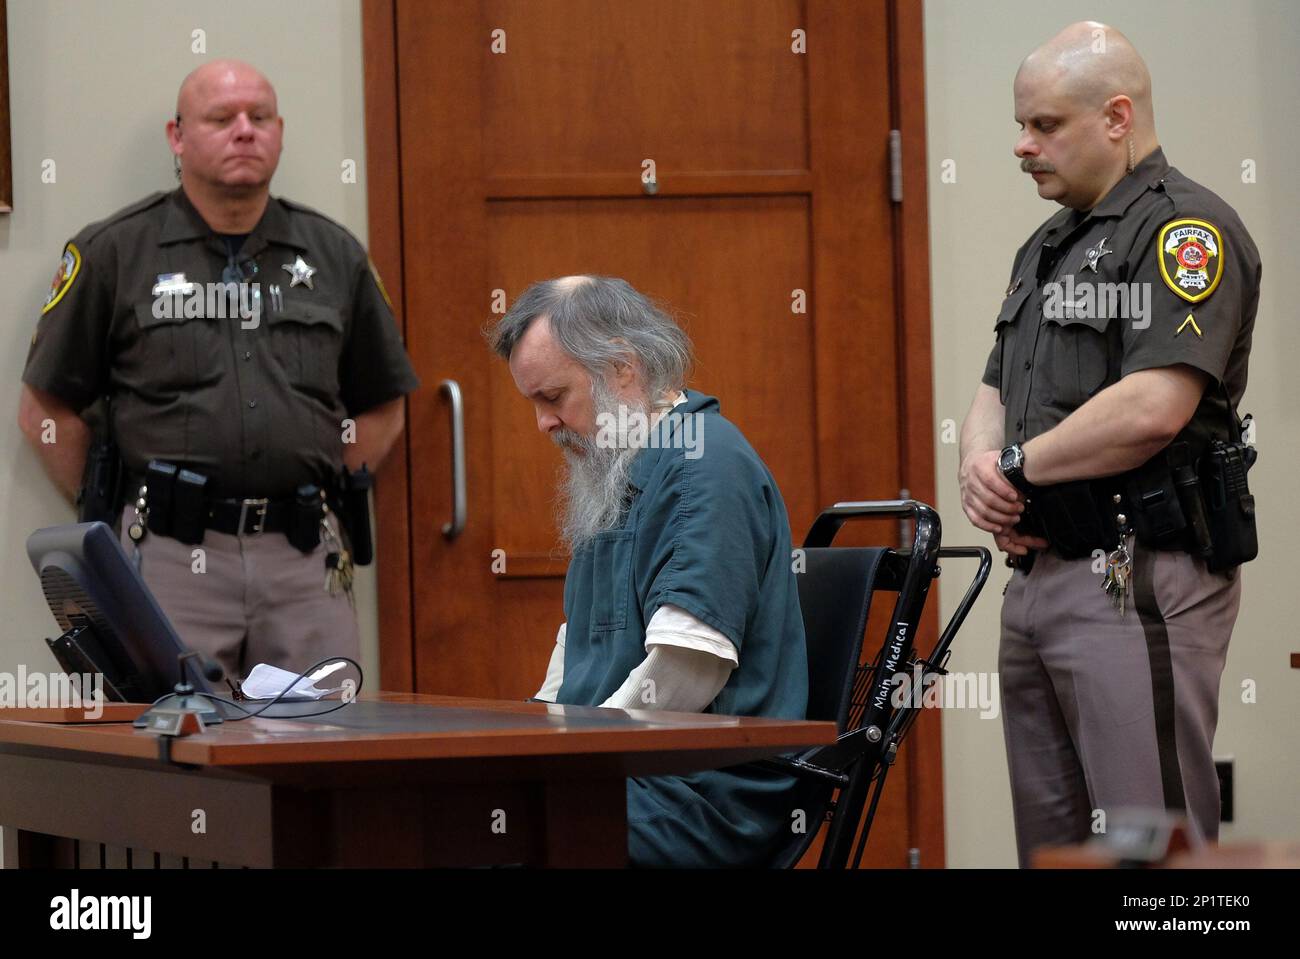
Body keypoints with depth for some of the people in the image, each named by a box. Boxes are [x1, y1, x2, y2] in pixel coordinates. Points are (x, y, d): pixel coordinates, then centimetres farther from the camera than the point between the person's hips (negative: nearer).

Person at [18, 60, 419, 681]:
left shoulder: (333, 255, 14)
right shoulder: (113, 253, 4)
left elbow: (380, 408, 21)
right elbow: (46, 410, 6)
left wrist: (310, 503, 10)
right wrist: (113, 514, 3)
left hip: (304, 560, 3)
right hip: (174, 558, -3)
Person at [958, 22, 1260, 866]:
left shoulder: (1186, 229, -10)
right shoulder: (1048, 246, 20)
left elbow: (1153, 408, -22)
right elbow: (996, 393, 22)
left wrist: (1019, 466, -9)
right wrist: (981, 464, -2)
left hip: (1138, 582, -10)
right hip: (1038, 574, 10)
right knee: (1050, 837, 11)